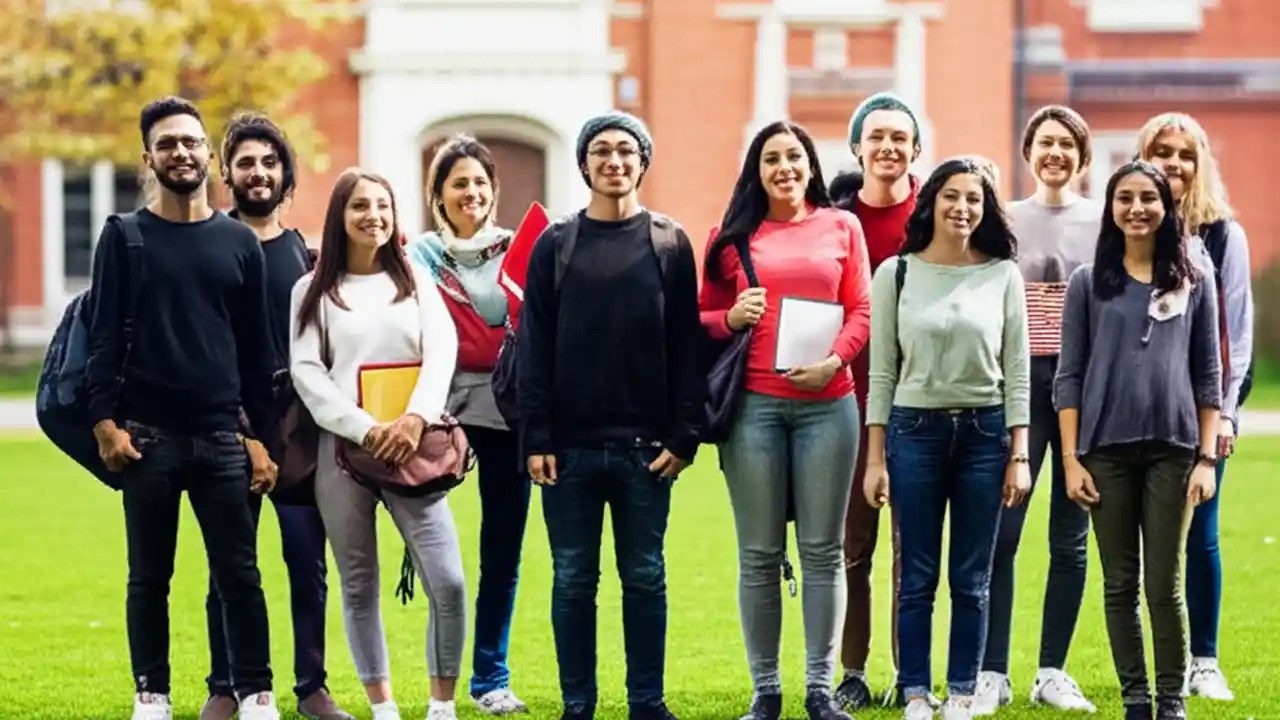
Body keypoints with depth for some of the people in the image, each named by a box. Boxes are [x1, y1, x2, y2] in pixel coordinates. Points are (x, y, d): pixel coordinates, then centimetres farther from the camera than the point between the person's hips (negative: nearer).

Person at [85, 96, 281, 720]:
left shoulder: (239, 242, 9)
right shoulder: (125, 238, 4)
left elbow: (257, 346, 11)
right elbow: (104, 335, 0)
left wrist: (261, 435, 7)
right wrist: (104, 422, -9)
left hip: (222, 434, 1)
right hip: (147, 433, -1)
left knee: (238, 574, 1)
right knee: (149, 576, 5)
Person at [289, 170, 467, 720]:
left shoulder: (415, 282, 13)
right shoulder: (314, 291, 8)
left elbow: (443, 350, 0)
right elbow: (306, 372, -2)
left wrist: (416, 417, -17)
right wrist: (367, 430, -13)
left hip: (411, 450, 0)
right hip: (342, 448, 0)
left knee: (447, 581, -11)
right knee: (359, 586, 4)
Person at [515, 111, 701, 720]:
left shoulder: (670, 243, 5)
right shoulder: (555, 244, 5)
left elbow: (685, 346, 2)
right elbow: (533, 348, 2)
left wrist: (683, 436, -6)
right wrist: (535, 439, -6)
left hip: (644, 445, 0)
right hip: (569, 445, 0)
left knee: (645, 578, 5)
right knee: (573, 580, 4)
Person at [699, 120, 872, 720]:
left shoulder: (841, 227, 9)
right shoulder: (733, 236, 8)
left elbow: (861, 309, 5)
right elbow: (700, 317, 10)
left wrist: (834, 360, -10)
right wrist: (730, 319, -10)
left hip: (827, 402, 0)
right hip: (753, 404, 0)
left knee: (822, 550, 3)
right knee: (759, 553, 2)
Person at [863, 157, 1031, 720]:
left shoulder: (1003, 275, 3)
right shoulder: (896, 274, 1)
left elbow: (1017, 371, 4)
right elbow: (881, 372, 2)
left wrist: (1019, 456, -1)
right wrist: (875, 458, -1)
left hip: (985, 431, 1)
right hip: (914, 429, -1)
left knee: (971, 579, 5)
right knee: (917, 578, 2)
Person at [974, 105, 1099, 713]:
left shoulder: (1104, 222, 7)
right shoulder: (1004, 221, 6)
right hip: (1020, 383, -1)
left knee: (1070, 537, 5)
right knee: (1000, 530, -8)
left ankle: (1052, 673, 12)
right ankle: (992, 673, -3)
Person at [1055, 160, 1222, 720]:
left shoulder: (1193, 283, 7)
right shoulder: (1088, 283, 5)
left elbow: (1208, 376, 7)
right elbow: (1068, 376, 4)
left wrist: (1207, 457, -1)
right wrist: (1071, 458, -3)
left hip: (1171, 448, 0)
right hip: (1106, 449, 0)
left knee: (1164, 584, 0)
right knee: (1120, 583, 5)